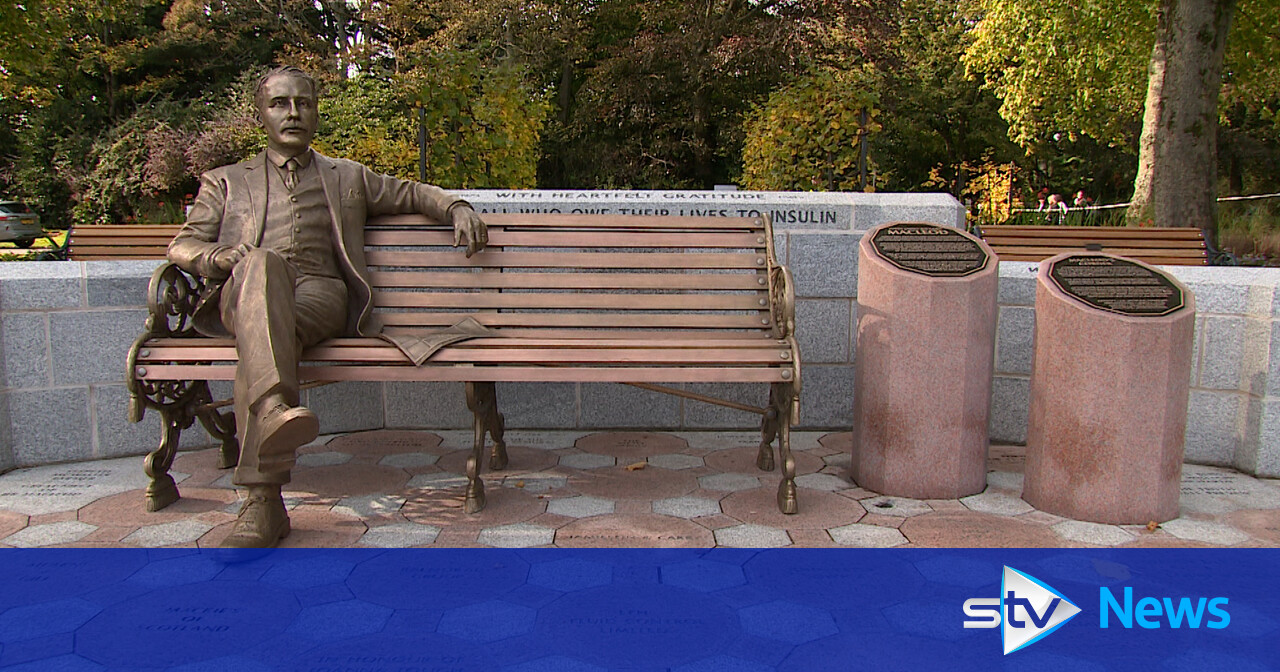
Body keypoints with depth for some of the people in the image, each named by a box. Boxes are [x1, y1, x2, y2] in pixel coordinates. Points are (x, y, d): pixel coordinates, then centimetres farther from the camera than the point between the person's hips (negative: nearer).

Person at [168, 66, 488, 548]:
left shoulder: (348, 177, 33)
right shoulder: (225, 182, 30)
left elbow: (411, 194, 37)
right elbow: (183, 244, 22)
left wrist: (458, 209, 14)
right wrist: (218, 257, -4)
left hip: (321, 291, 1)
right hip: (247, 293, 0)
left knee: (266, 341, -37)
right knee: (261, 263, -39)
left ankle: (262, 500, -50)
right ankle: (274, 410, -62)